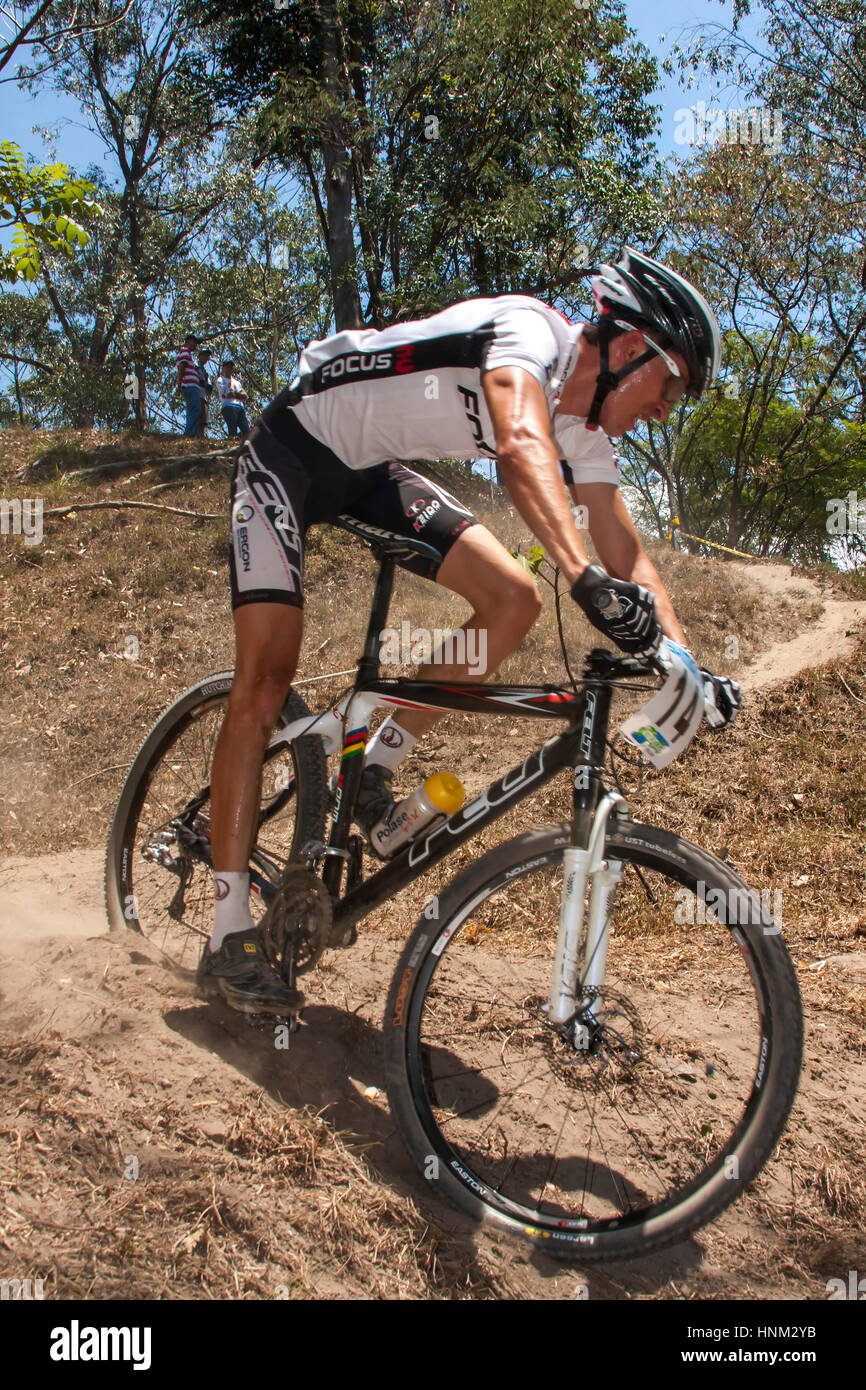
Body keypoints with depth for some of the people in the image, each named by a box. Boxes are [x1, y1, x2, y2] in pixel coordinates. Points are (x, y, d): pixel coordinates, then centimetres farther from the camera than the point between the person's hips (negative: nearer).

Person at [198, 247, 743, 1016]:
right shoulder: (532, 329, -26)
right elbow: (521, 448, -47)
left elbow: (630, 557, -2)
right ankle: (229, 938, -9)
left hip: (374, 472, 8)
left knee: (514, 600, -8)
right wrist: (587, 578, -60)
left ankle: (371, 771, 4)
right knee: (267, 677, -14)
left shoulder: (585, 434, -2)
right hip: (294, 448, -8)